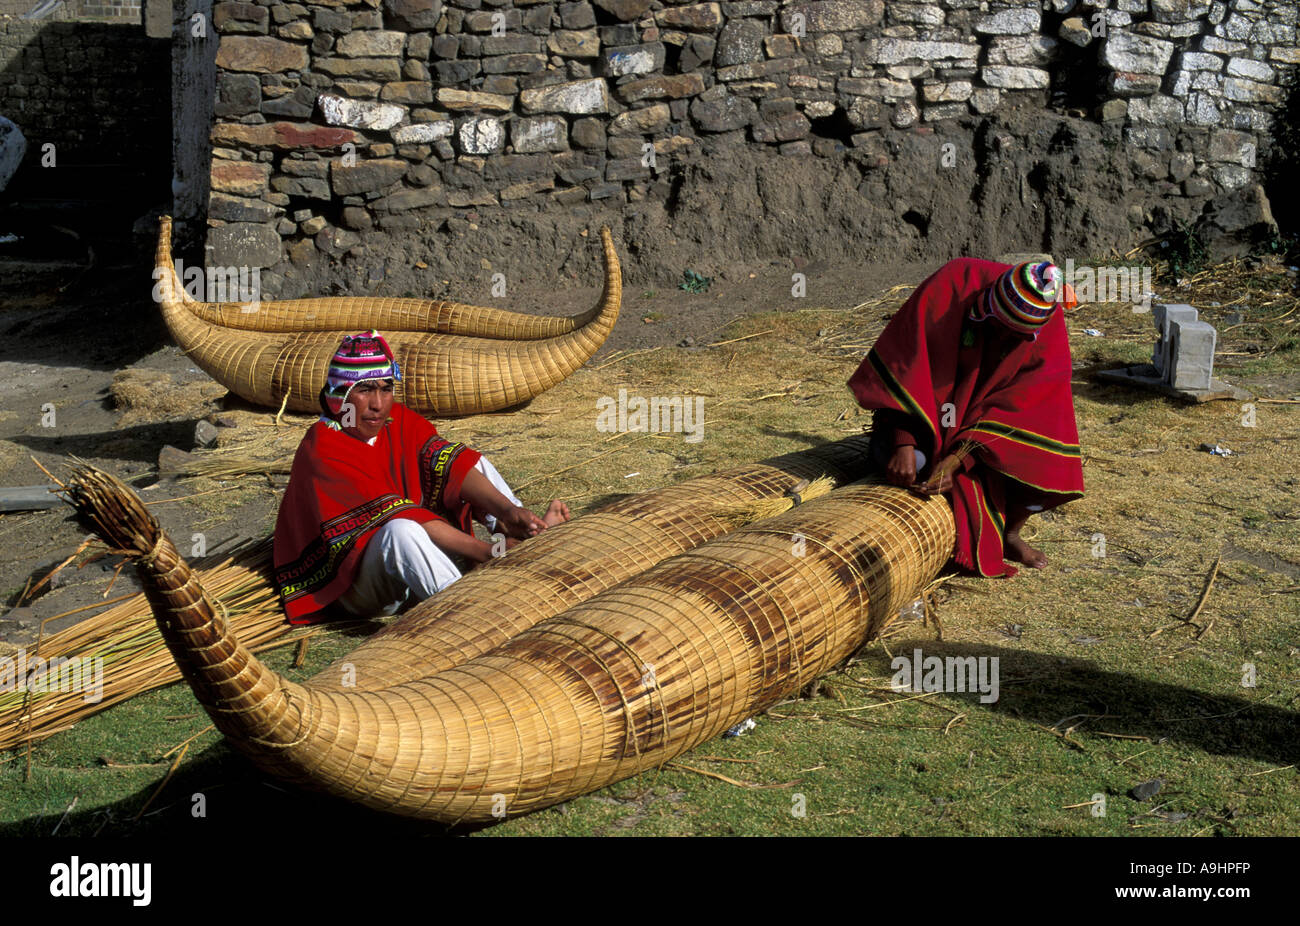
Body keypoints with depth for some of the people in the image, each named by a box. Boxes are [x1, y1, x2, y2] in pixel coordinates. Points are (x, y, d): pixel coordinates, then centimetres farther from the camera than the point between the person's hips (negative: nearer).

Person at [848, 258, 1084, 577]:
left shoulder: (1048, 327, -19)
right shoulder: (952, 285, -26)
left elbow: (1014, 406, -22)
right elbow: (904, 363, -24)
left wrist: (956, 460, -32)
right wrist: (904, 443, -33)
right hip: (927, 405, -2)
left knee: (1048, 462, -21)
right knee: (893, 454, -32)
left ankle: (1009, 535, 7)